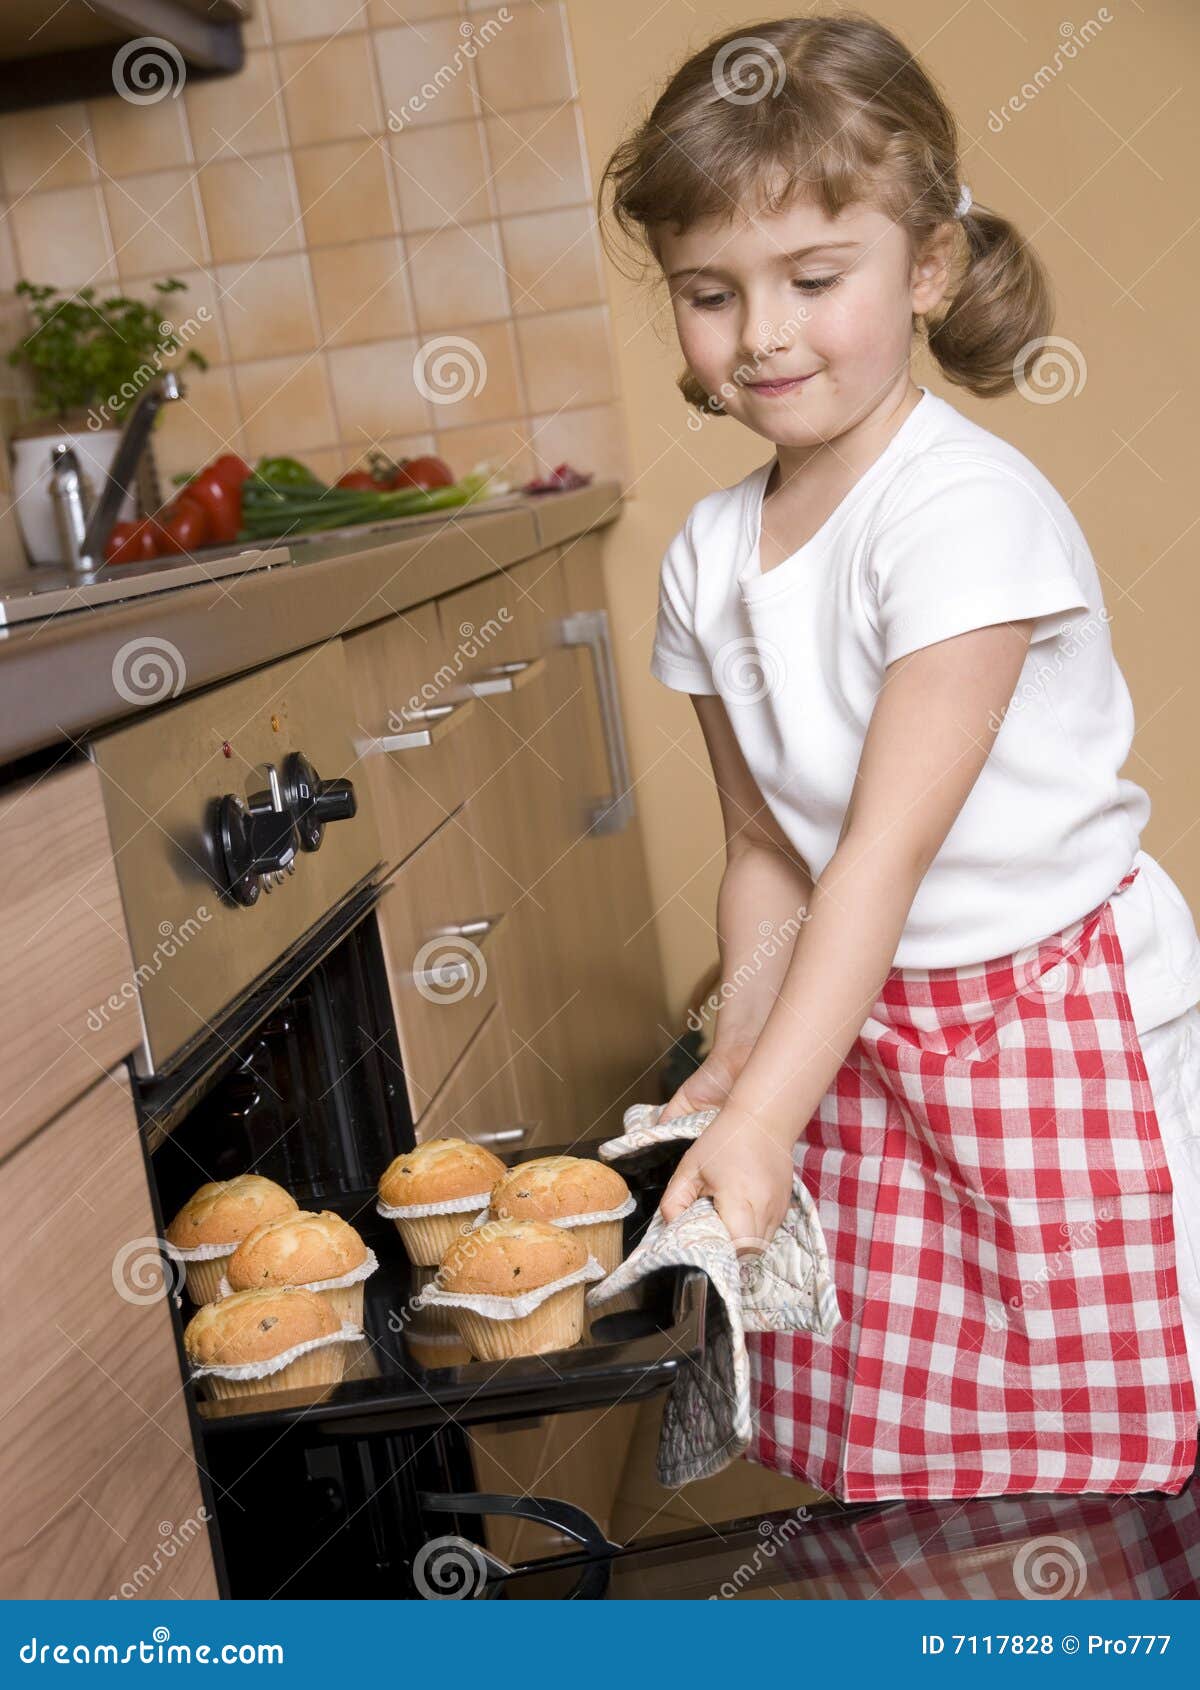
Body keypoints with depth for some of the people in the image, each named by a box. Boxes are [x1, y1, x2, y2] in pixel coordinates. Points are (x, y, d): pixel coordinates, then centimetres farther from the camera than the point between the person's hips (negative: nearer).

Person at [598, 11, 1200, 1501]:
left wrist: (761, 1122, -29)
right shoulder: (711, 555, 3)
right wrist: (740, 1049, -5)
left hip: (1068, 1025, -5)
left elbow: (889, 850, -25)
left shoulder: (967, 510, -19)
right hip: (864, 1039, 6)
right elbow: (767, 849, 9)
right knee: (885, 1463, 8)